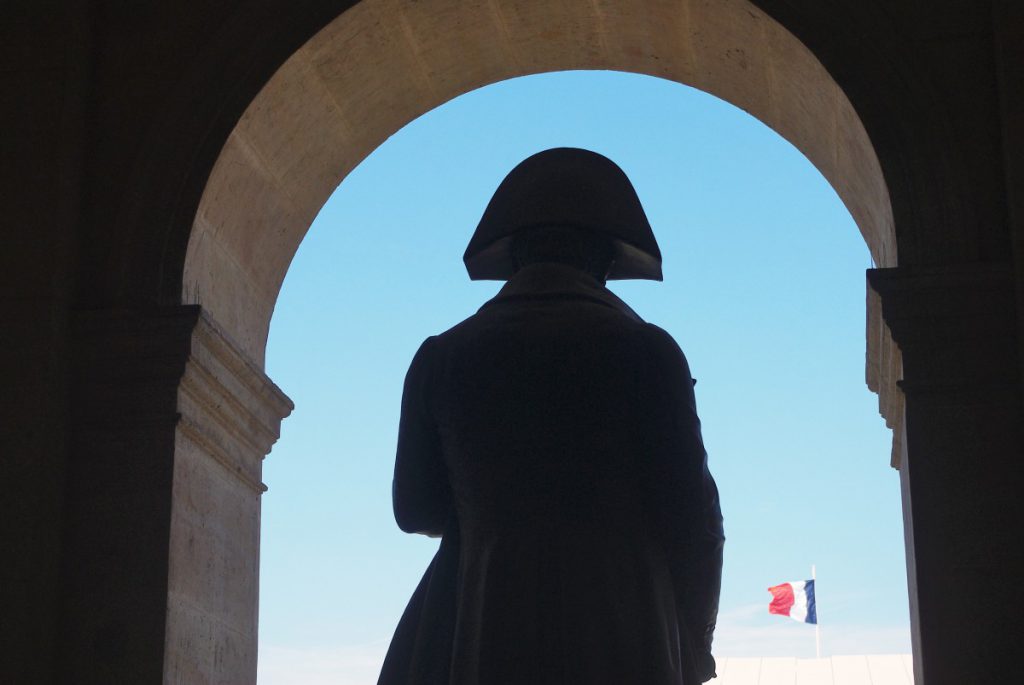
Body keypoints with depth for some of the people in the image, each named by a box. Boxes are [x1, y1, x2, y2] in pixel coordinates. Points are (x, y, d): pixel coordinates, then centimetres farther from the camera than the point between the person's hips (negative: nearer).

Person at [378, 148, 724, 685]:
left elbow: (415, 509, 13)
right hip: (617, 640, -2)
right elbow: (692, 519, -2)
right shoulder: (645, 351, -2)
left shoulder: (442, 357, 6)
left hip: (470, 641, 3)